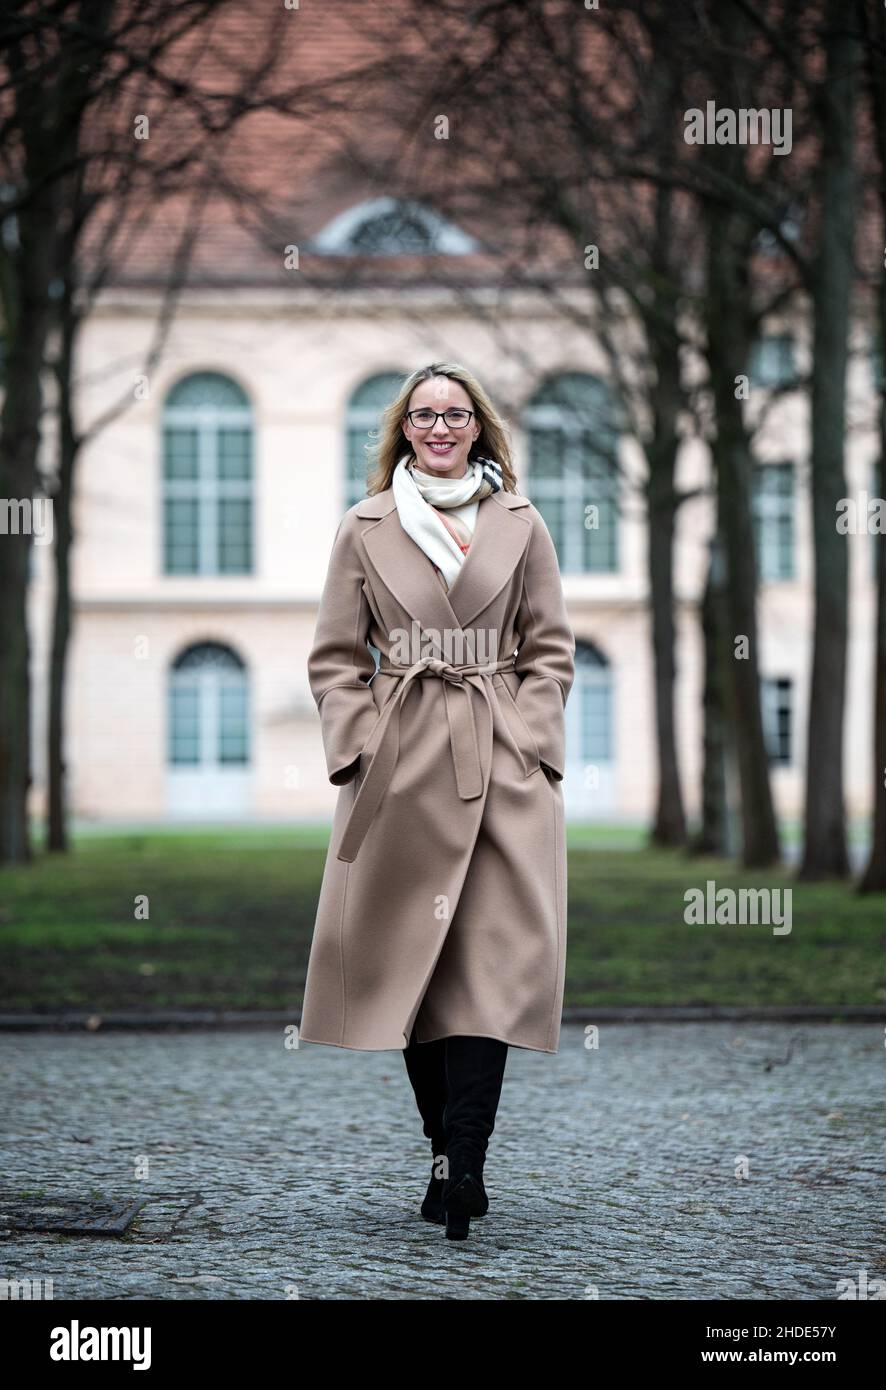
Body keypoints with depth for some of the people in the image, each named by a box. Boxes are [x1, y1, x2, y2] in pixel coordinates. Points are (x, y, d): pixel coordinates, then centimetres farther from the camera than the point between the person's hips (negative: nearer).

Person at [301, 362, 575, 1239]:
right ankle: (455, 1156, 14)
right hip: (401, 764, 0)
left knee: (494, 961, -10)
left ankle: (459, 1167, -12)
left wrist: (524, 739, -3)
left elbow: (551, 652, 10)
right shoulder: (365, 528, 9)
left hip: (502, 766, 0)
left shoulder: (520, 525, 10)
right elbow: (335, 658, 8)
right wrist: (359, 747, -3)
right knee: (409, 962, 2)